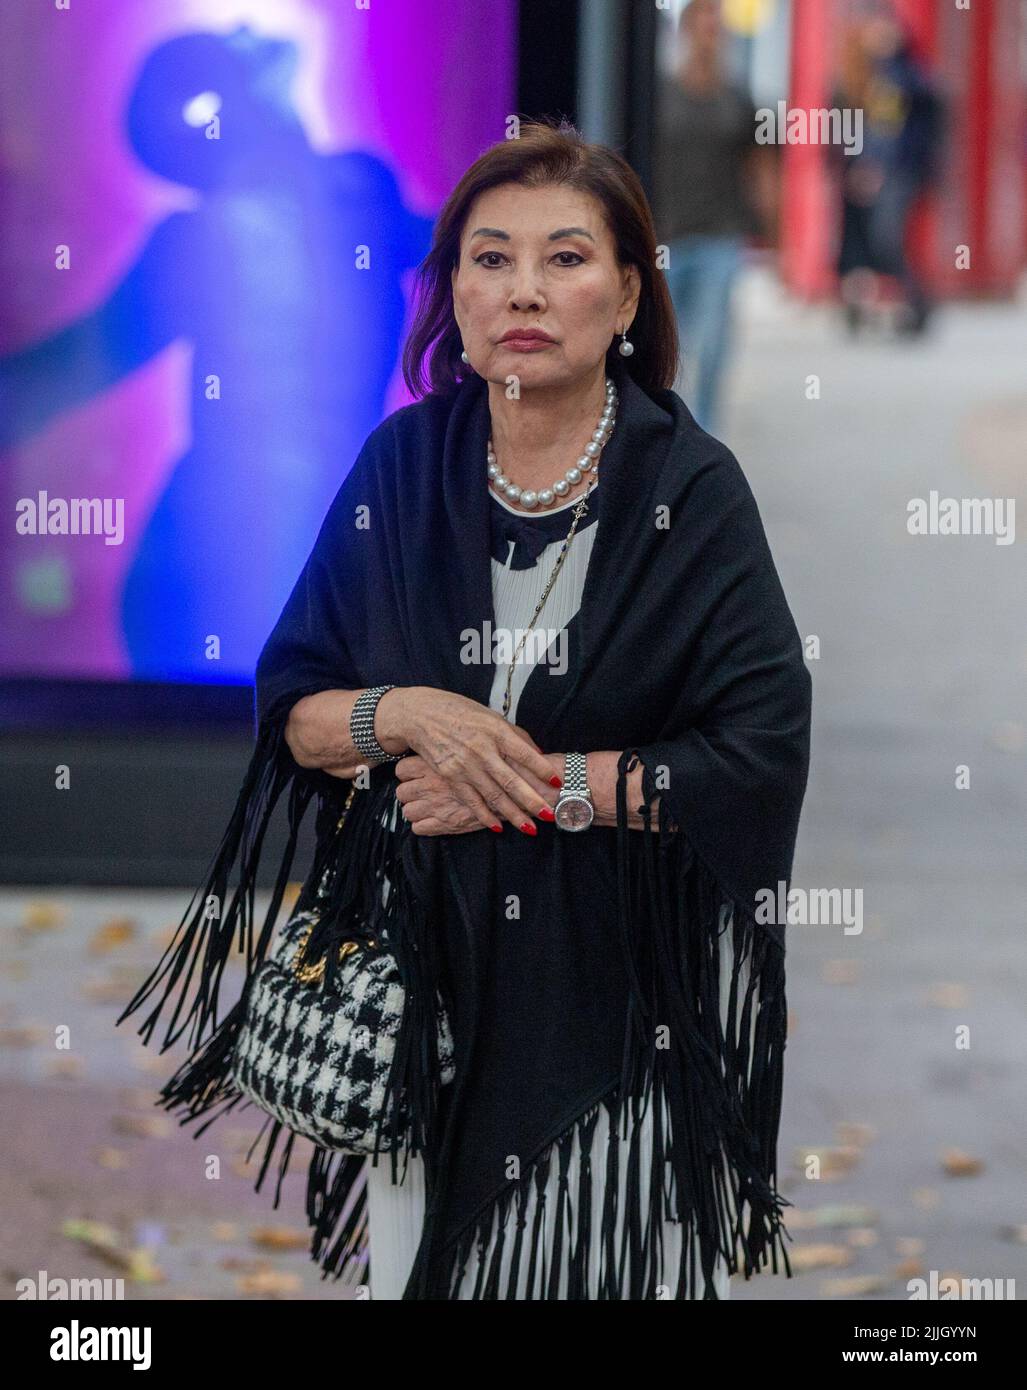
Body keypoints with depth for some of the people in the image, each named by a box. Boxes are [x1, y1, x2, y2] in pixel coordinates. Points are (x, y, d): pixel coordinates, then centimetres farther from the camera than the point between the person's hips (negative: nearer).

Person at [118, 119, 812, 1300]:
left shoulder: (689, 488, -9)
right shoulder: (403, 469, 1)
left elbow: (762, 752, -15)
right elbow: (288, 707, 4)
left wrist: (531, 786, -16)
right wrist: (406, 714, -16)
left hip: (619, 988, -3)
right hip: (423, 969, 3)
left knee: (607, 1269, 4)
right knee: (421, 1267, 10)